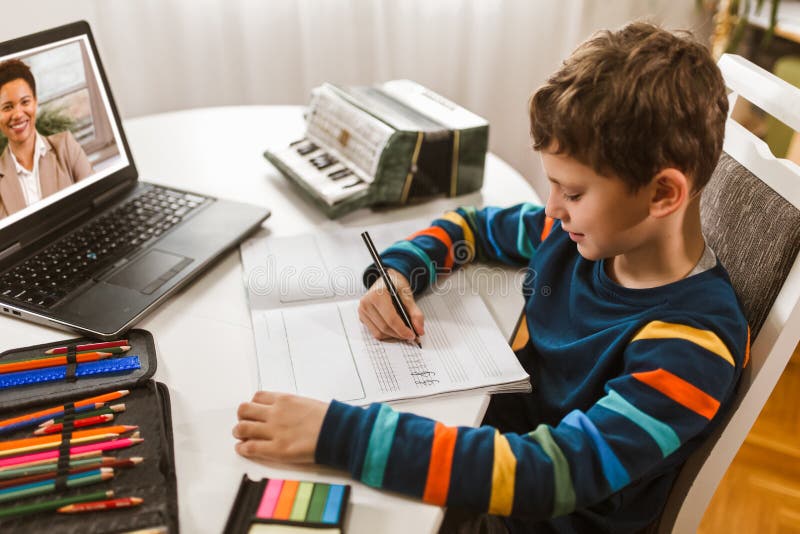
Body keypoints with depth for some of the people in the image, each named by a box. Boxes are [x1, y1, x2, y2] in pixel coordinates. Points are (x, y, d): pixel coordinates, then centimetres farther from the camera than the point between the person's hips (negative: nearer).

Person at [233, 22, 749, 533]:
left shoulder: (692, 347, -29)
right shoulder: (580, 234, -9)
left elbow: (547, 475, -38)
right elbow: (470, 223, 9)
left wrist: (338, 433, -42)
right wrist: (398, 271, -12)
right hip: (498, 431, 6)